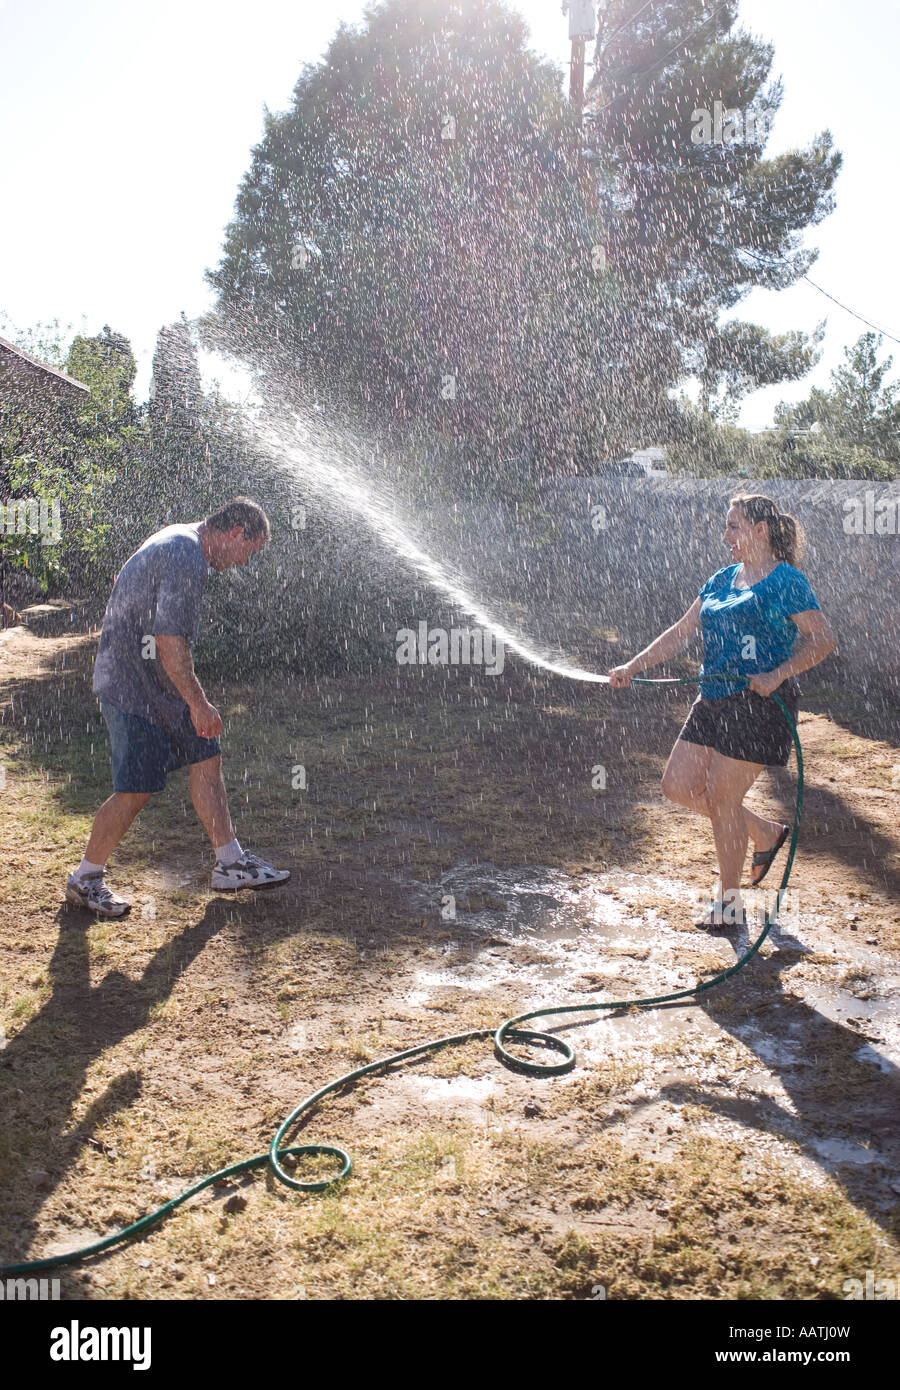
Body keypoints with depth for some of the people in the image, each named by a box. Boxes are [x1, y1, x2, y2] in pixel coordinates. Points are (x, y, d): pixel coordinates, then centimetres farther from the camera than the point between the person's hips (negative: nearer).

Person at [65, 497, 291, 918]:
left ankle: (230, 864, 17)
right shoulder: (187, 559, -21)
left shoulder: (177, 540, 13)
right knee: (137, 788, -5)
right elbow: (169, 640, -27)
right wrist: (199, 704, -20)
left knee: (206, 760, 10)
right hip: (134, 688, -11)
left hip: (161, 685, 11)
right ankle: (84, 879, 13)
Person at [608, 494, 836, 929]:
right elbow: (681, 632, 14)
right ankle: (765, 833, 27)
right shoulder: (721, 580, 14)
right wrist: (632, 668, 6)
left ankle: (729, 903, 16)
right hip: (713, 701, 8)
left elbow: (823, 639, -9)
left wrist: (777, 675, -21)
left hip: (758, 704, -8)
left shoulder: (786, 581, -6)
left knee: (722, 799, -4)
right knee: (678, 786, 7)